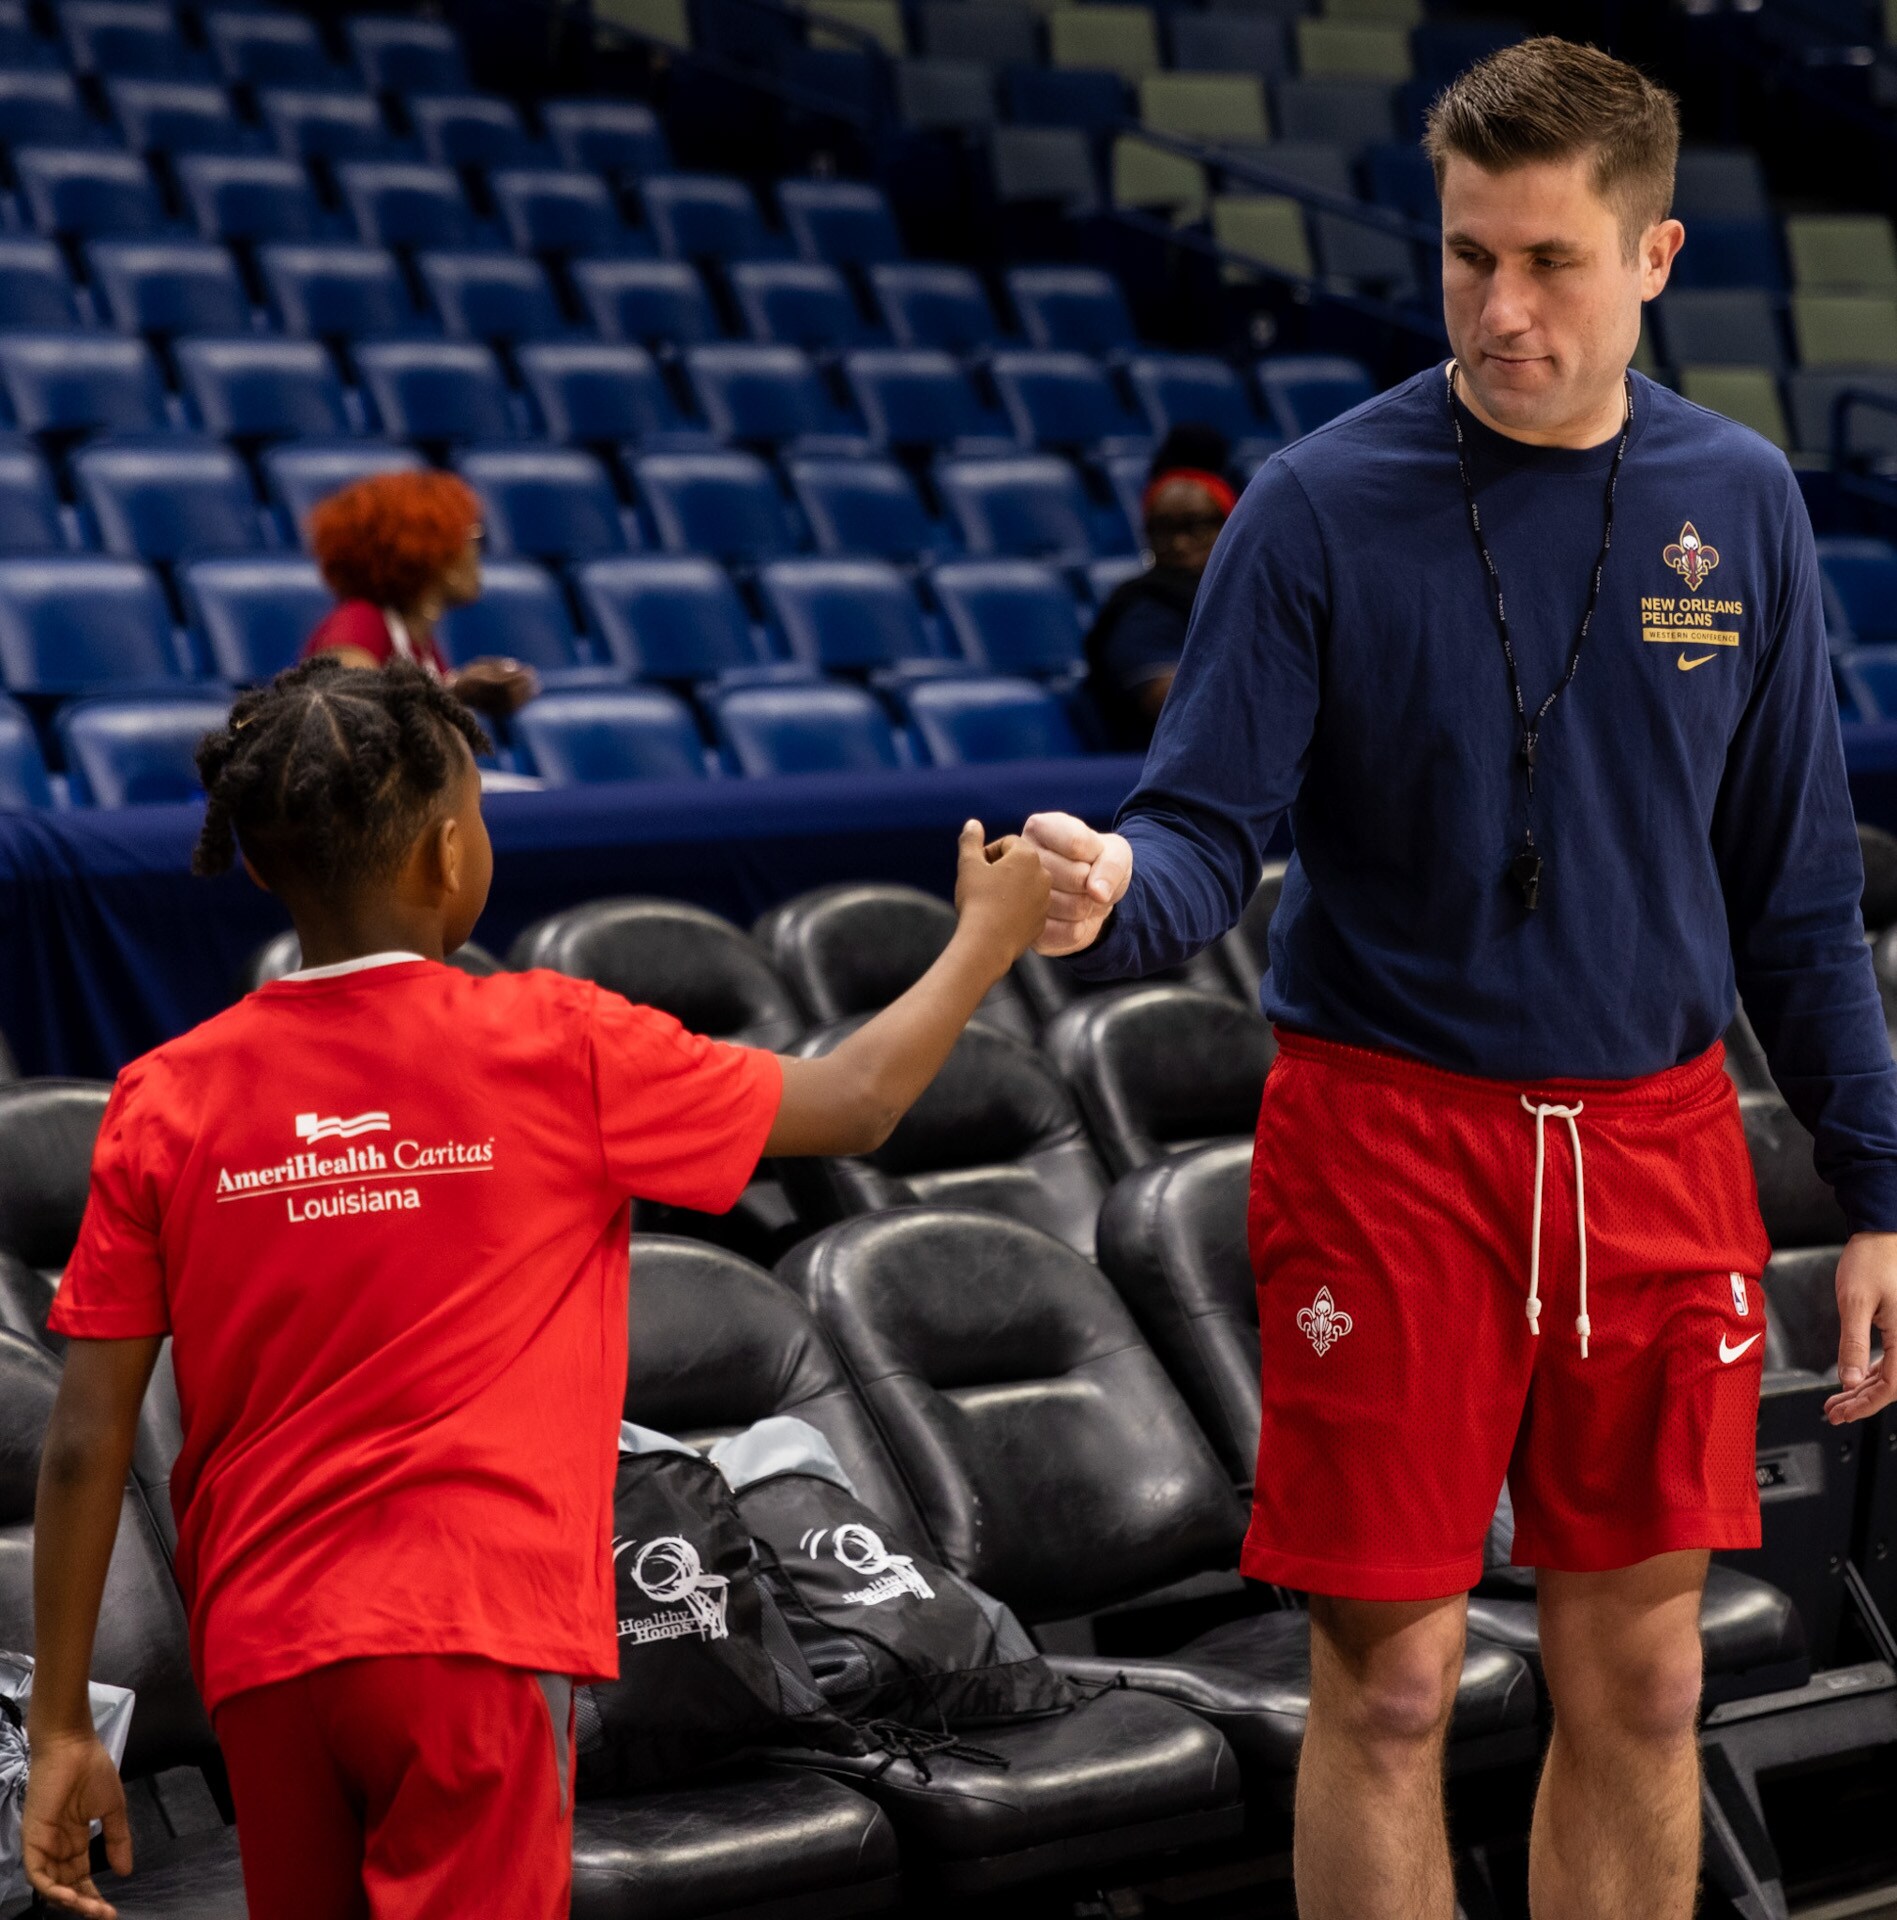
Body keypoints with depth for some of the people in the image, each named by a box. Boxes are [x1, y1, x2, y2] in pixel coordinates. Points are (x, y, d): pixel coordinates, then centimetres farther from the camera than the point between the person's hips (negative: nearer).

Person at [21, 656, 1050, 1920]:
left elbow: (86, 1446, 0)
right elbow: (857, 1103, 5)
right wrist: (990, 934, 21)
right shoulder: (555, 1050, -6)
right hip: (478, 1638, -4)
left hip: (260, 1661, 4)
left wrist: (63, 1727, 8)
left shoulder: (165, 1100, 1)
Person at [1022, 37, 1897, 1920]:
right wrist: (1112, 893, -32)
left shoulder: (1740, 505, 4)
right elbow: (1211, 827, -8)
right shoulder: (1320, 507, -5)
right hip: (1391, 1142, -3)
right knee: (1389, 1685, 2)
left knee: (1639, 1689, 10)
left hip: (1658, 1143, 3)